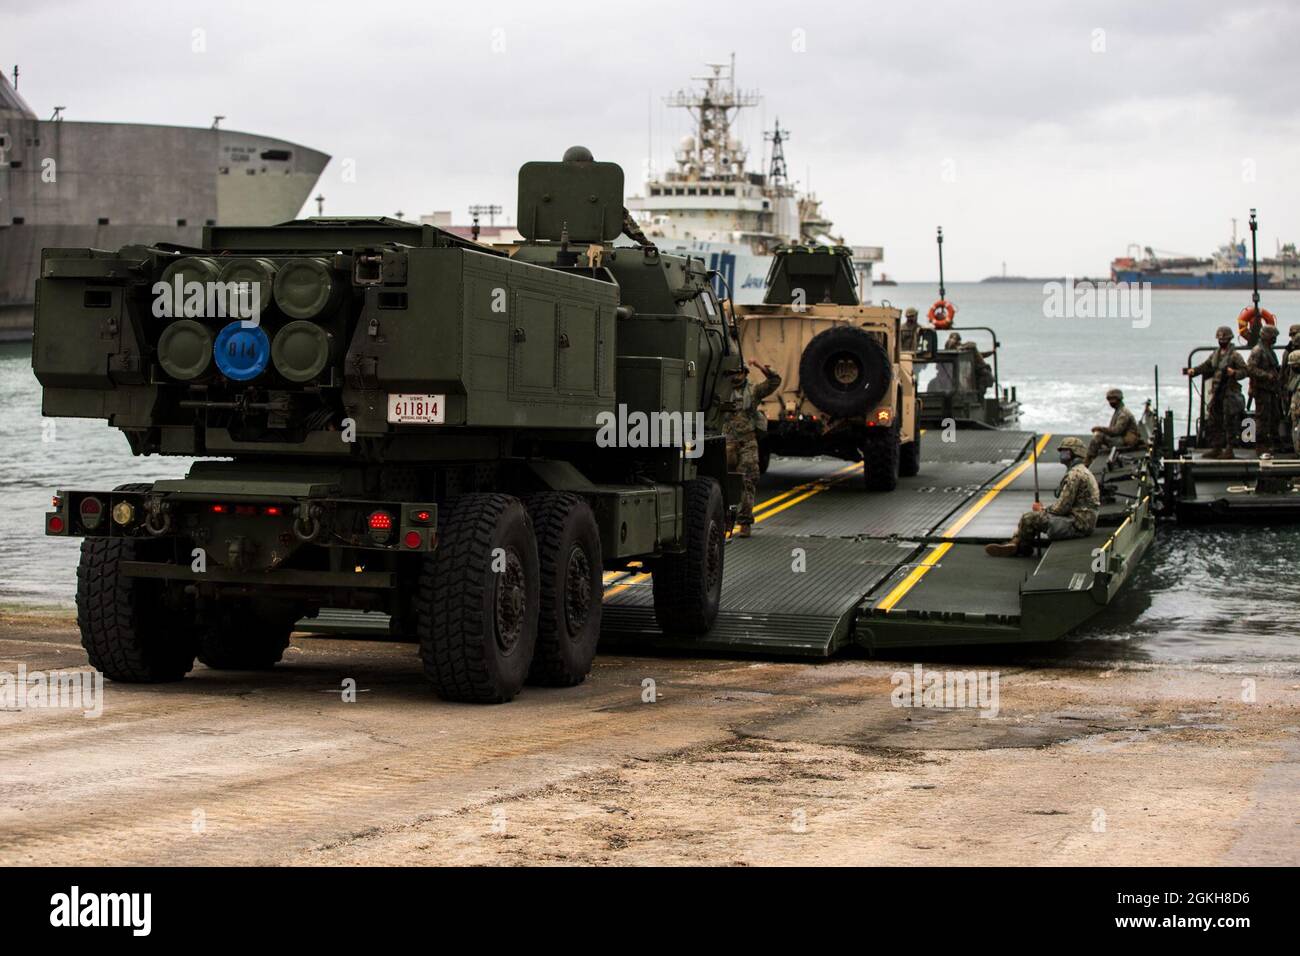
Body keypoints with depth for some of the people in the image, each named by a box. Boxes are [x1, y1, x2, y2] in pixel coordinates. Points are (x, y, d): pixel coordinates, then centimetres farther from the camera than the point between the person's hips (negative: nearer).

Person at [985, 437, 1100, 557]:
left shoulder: (1075, 474, -17)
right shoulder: (1082, 471, 18)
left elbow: (1062, 507, -19)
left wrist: (1042, 510, -1)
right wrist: (1045, 509, 9)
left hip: (1077, 524, -11)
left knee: (1028, 518, -9)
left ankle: (1022, 547, 16)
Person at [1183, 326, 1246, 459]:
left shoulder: (1234, 355, -6)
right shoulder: (1215, 354, 13)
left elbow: (1245, 370, -9)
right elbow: (1206, 366, 14)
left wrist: (1234, 373, -26)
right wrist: (1193, 370, -2)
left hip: (1230, 392, -7)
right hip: (1216, 393, 7)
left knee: (1229, 422, -5)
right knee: (1213, 421, 9)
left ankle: (1229, 450, 0)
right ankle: (1216, 448, 17)